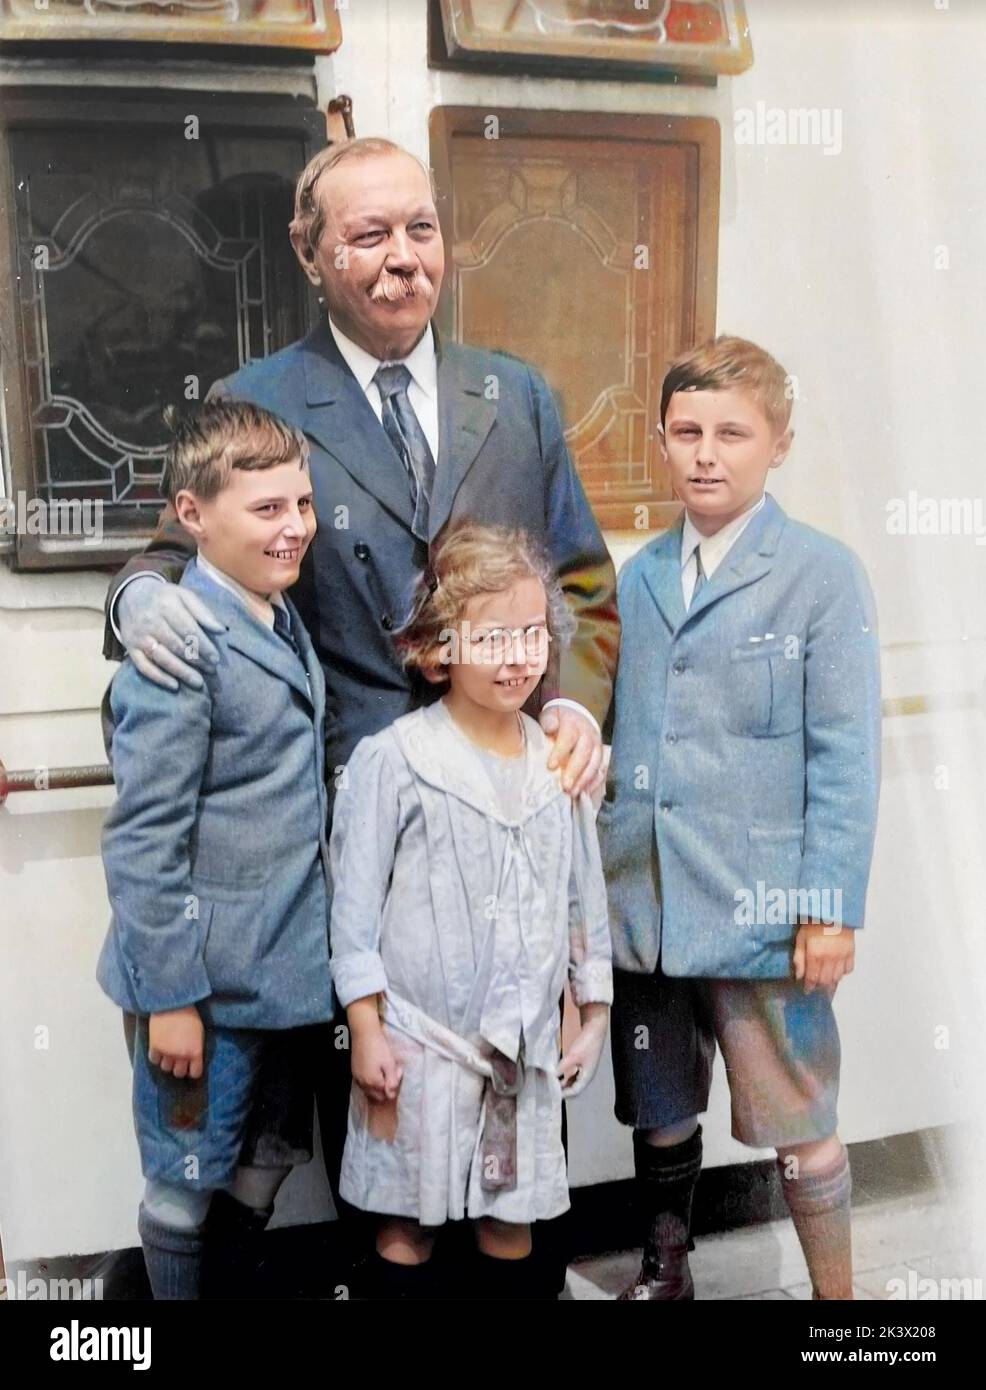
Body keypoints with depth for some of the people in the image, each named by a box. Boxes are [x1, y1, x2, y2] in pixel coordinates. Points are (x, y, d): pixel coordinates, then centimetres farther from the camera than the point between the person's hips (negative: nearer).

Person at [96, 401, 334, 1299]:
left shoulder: (287, 623, 7)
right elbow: (144, 841, -19)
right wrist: (169, 996, -17)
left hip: (290, 968, 8)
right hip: (208, 979, -8)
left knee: (265, 1167, 22)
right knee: (189, 1188, 11)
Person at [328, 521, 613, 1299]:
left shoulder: (558, 764, 4)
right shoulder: (393, 760, -10)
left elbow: (586, 897, 11)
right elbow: (356, 906, -8)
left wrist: (594, 1016, 12)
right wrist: (366, 1030, -9)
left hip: (527, 1043, 4)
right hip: (422, 1039, -4)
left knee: (515, 1210, 16)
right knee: (409, 1221, 8)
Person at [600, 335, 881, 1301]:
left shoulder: (823, 576, -7)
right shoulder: (638, 579, 8)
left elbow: (845, 756, -9)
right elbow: (619, 738, 11)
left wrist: (832, 906, -12)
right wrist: (591, 873, 9)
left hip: (761, 911, -4)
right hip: (643, 902, 5)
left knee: (797, 1124, 8)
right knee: (660, 1115, 18)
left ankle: (835, 1294, 29)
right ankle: (663, 1274, 39)